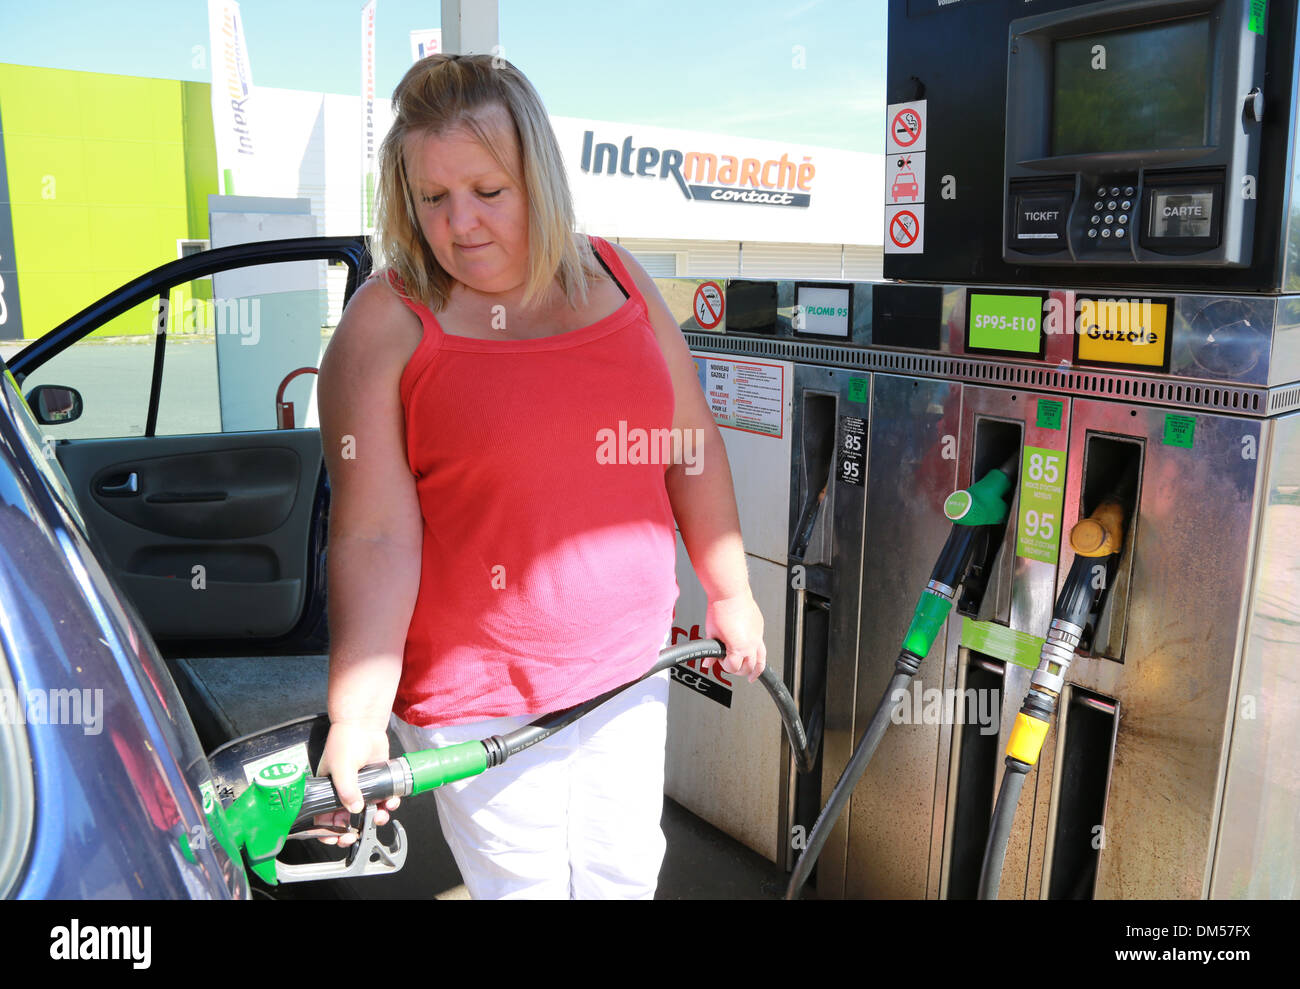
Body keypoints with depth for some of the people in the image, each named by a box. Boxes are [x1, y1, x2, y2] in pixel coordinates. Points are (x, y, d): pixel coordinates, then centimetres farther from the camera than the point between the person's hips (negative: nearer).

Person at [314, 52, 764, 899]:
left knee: (625, 874, 22)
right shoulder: (386, 323, -12)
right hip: (478, 700, -4)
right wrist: (355, 720, -22)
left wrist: (730, 593, 12)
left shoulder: (616, 279, 1)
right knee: (523, 884, 15)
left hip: (629, 669, 4)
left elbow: (691, 448, 8)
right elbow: (374, 538, -17)